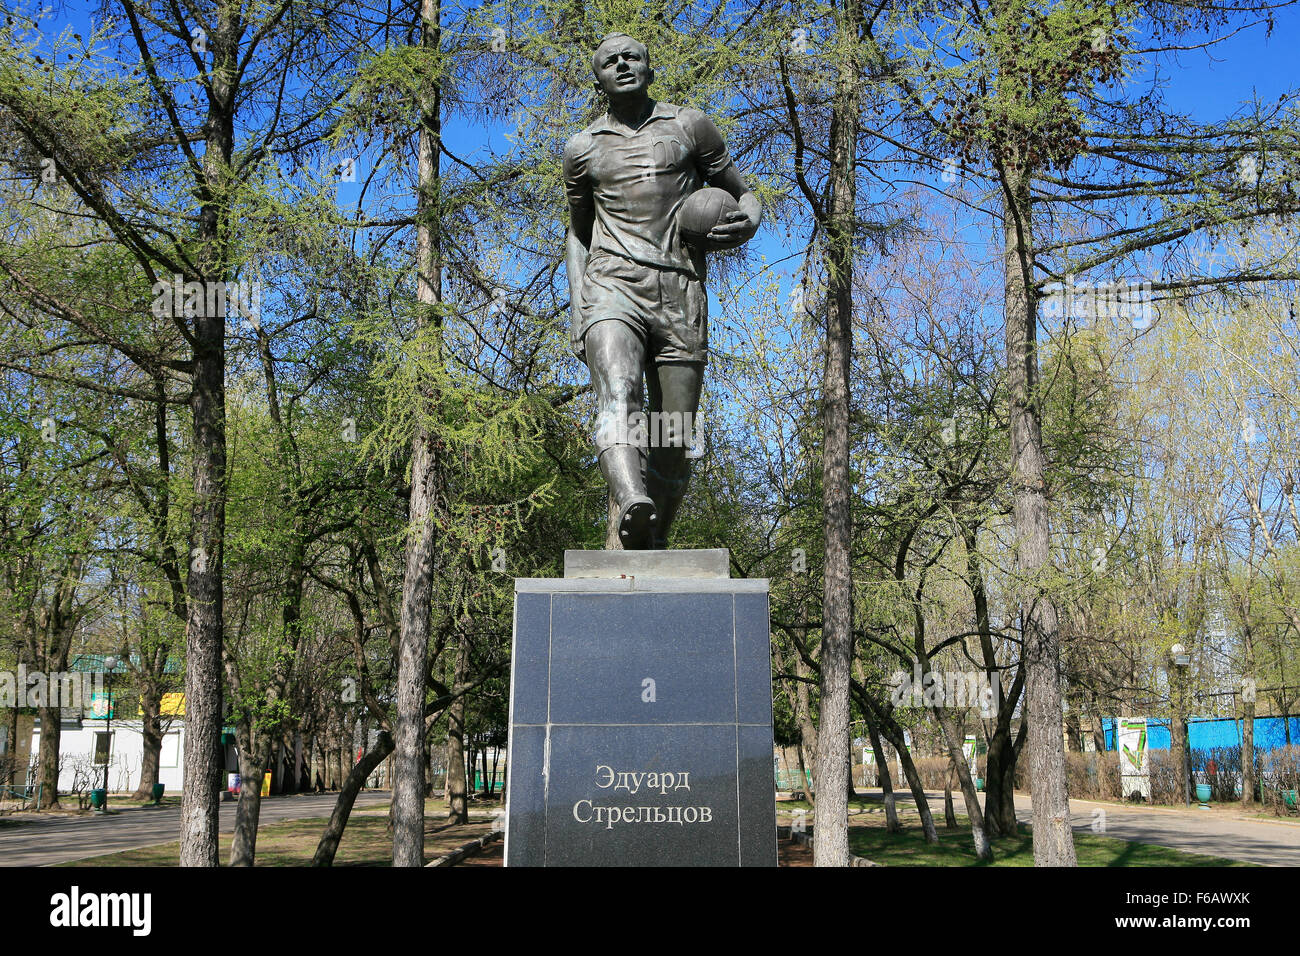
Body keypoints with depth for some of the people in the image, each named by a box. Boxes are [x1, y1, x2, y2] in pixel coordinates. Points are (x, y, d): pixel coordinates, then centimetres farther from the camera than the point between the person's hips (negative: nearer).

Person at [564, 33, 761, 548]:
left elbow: (744, 195, 19)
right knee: (617, 397, -30)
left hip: (680, 296, 1)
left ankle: (651, 553, 15)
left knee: (673, 445, -1)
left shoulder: (689, 127, 14)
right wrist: (576, 305, 12)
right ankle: (634, 507, -53)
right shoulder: (582, 149, 17)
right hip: (612, 287, 0)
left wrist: (747, 222, -7)